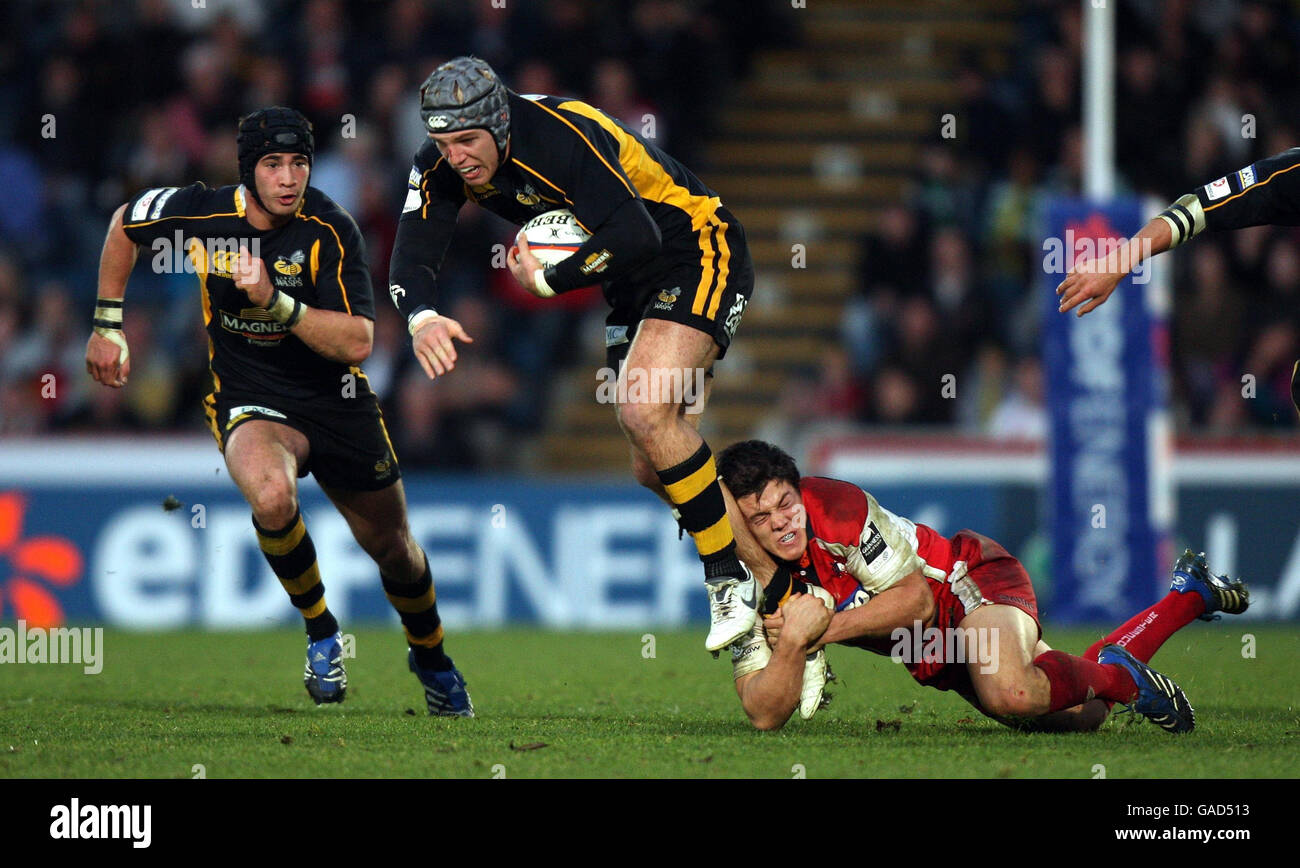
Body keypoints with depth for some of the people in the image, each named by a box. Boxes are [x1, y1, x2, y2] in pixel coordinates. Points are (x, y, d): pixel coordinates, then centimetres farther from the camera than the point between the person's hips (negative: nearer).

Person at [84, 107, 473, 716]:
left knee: (392, 548, 14)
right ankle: (321, 632, -9)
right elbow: (124, 225, 8)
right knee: (271, 496, -35)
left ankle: (431, 659, 46)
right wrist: (108, 328, 11)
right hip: (250, 402, -1)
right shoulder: (200, 212, -14)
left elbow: (357, 344, -23)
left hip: (337, 401, 1)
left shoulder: (330, 230, -18)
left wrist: (277, 302, -35)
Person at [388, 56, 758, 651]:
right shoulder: (442, 166, -8)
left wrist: (546, 282, -26)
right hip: (634, 285, 9)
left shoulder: (562, 135, -30)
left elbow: (635, 237, -36)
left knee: (645, 413, -27)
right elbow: (413, 251, -15)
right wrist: (420, 317, -36)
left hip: (699, 251, -9)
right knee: (652, 468, 9)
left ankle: (733, 580, -18)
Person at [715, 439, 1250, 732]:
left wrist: (825, 629, -30)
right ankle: (1188, 594, 35)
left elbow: (915, 597, -23)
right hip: (936, 661, 6)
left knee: (1010, 693, -39)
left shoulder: (835, 508, -28)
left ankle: (1115, 672, -6)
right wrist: (793, 644, -34)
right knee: (1080, 715, 12)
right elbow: (766, 716, -16)